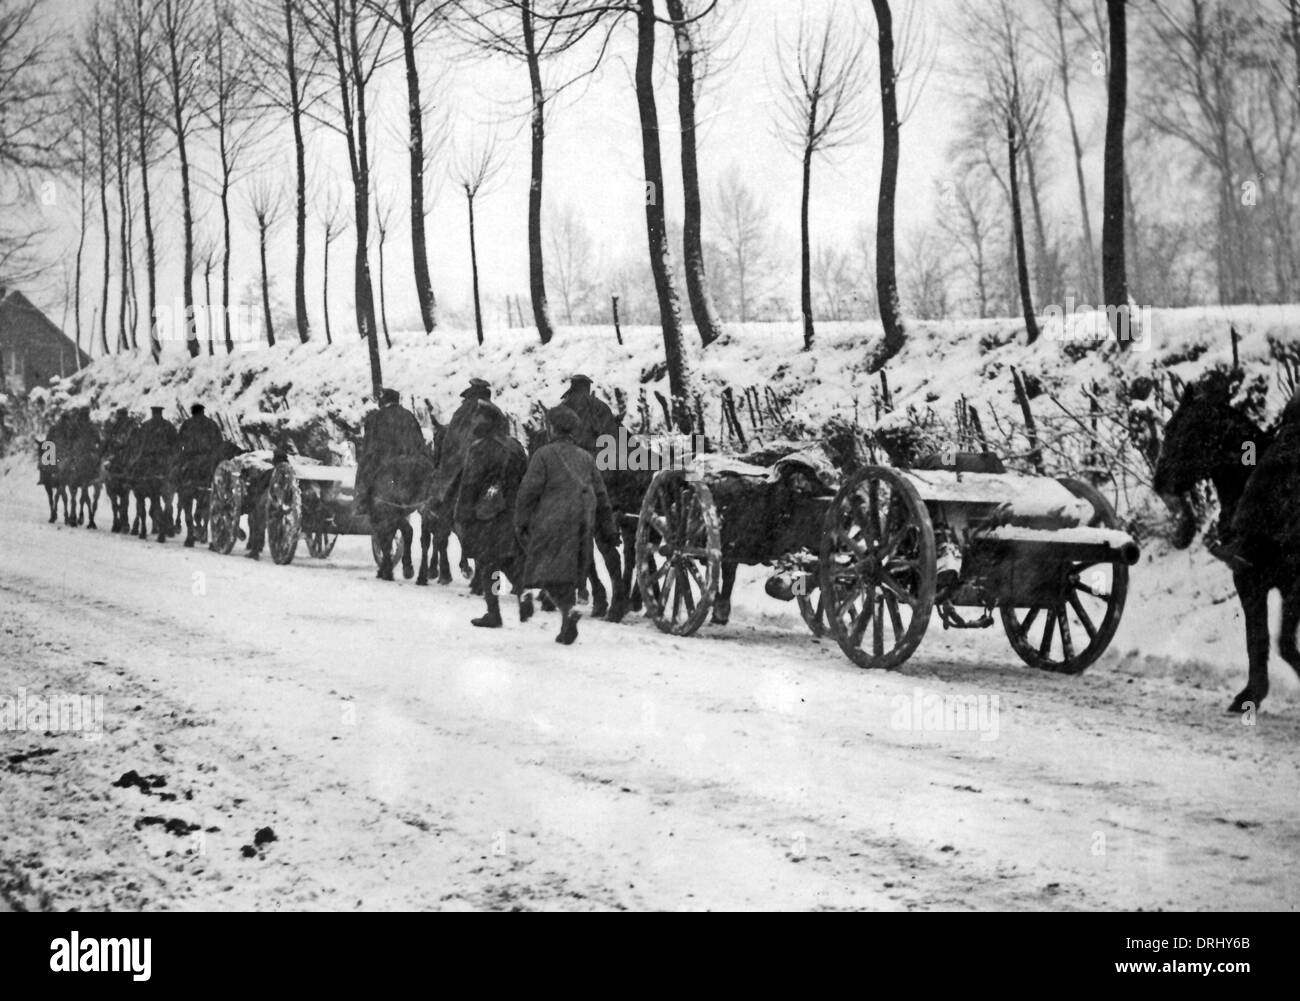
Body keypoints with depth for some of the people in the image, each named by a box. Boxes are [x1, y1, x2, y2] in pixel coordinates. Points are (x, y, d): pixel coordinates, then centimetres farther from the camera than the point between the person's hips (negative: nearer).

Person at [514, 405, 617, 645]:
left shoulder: (544, 454, -1)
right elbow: (600, 495, 15)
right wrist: (607, 528, 19)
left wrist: (520, 522, -1)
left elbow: (529, 490, -7)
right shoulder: (585, 457, 14)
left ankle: (567, 610, -28)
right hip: (581, 524, 5)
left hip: (552, 521, -5)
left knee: (547, 571, -4)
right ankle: (566, 627, 8)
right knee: (568, 573, 12)